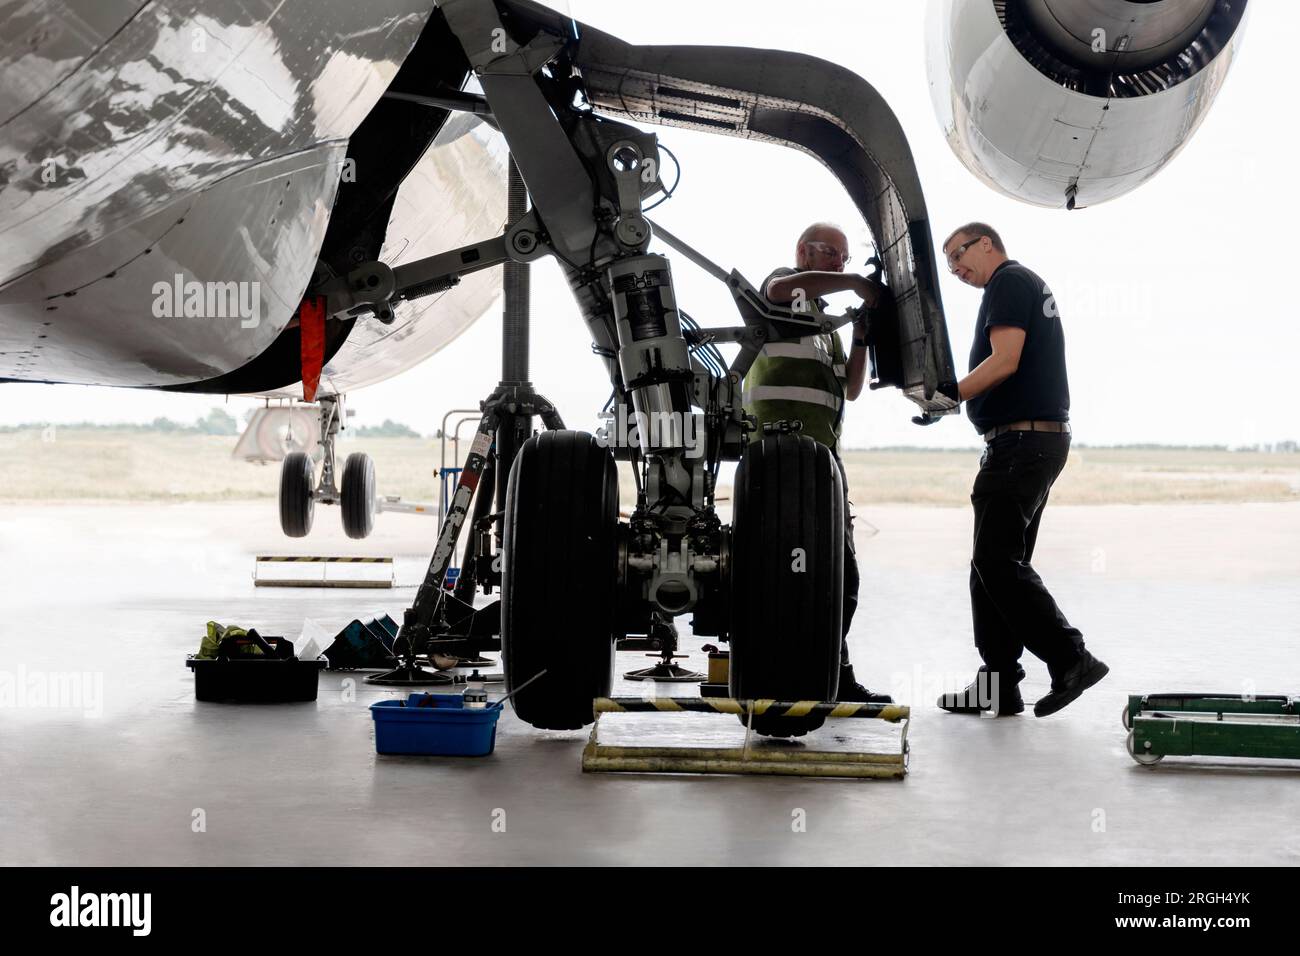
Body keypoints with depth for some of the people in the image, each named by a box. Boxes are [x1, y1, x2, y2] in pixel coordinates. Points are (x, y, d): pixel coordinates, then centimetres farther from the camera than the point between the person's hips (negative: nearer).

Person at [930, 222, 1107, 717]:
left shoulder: (1009, 282, -6)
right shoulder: (1032, 285, 25)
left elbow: (1004, 361, -19)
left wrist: (950, 394, -22)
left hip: (1020, 439, -11)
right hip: (1043, 437, 11)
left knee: (995, 561, -11)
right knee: (997, 562, 9)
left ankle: (1070, 659, -11)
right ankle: (998, 683, 10)